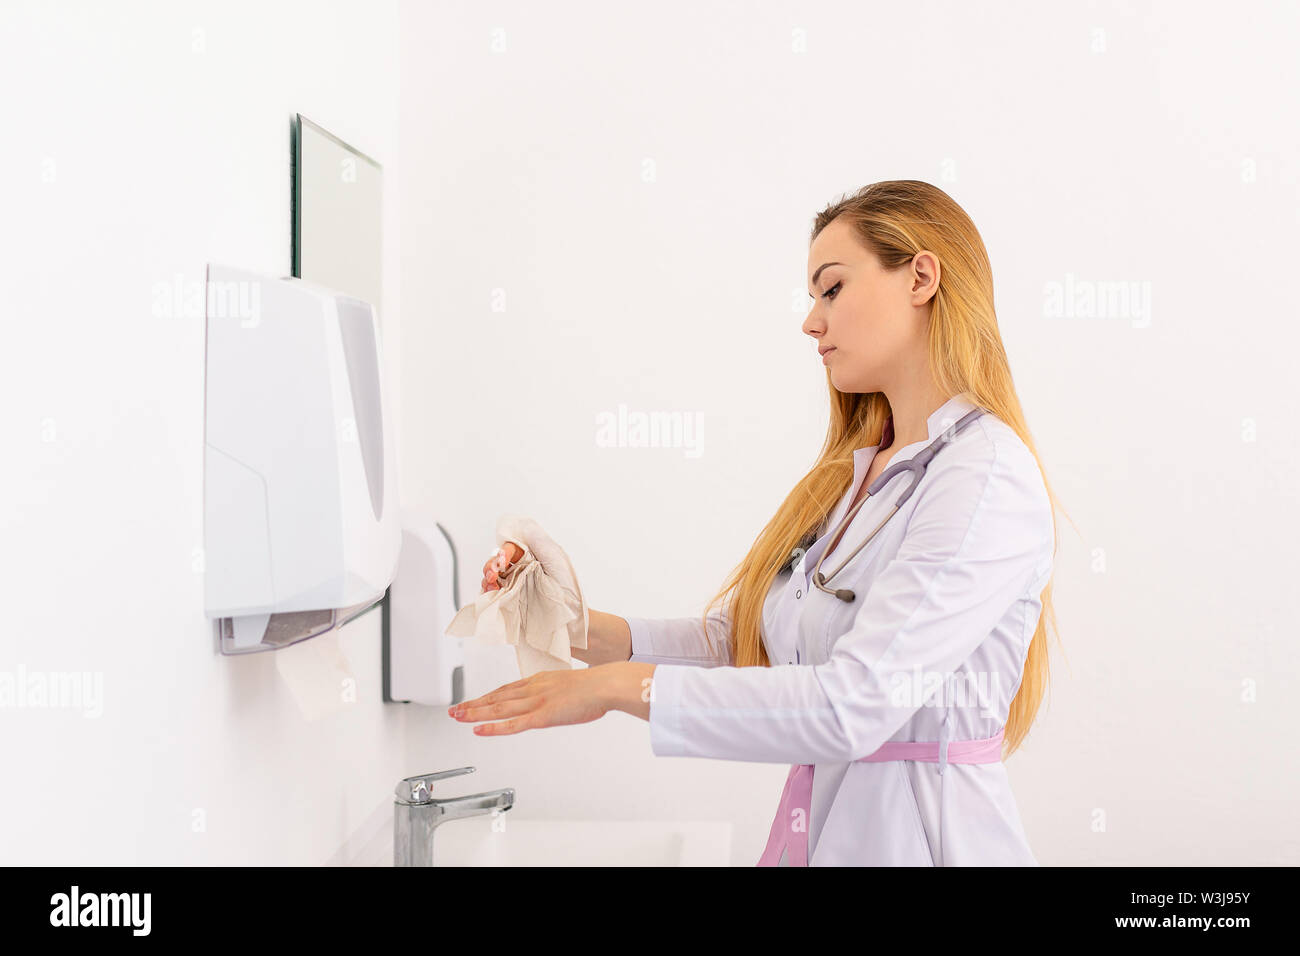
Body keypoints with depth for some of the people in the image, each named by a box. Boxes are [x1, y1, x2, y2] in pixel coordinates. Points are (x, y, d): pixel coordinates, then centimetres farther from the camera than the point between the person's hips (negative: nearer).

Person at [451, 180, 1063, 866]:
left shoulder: (989, 480, -18)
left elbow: (852, 705, -26)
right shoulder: (850, 473, 10)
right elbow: (732, 640, 6)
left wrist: (619, 687, -22)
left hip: (920, 834, -7)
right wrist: (586, 632, -9)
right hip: (814, 822, 7)